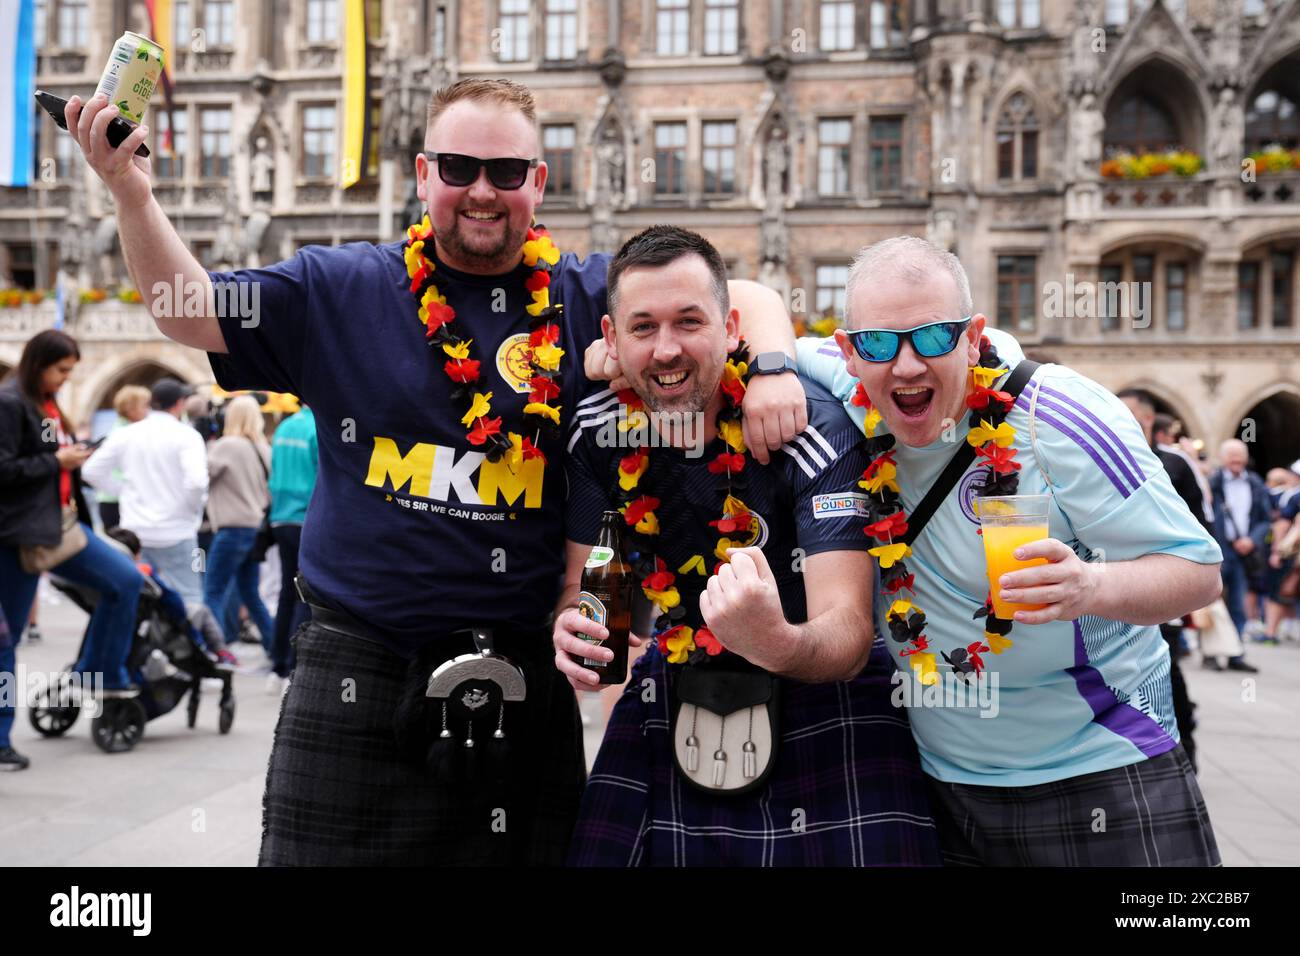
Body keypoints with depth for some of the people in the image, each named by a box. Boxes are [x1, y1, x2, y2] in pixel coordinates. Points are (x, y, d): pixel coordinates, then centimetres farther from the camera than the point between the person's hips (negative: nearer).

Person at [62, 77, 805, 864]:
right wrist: (133, 195, -14)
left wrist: (773, 370, -16)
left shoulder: (592, 297, 1)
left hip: (527, 680, 1)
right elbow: (192, 312, 0)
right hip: (359, 675, 0)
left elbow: (747, 297, 4)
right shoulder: (340, 290, 2)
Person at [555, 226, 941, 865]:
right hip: (678, 688, 4)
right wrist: (572, 630, -27)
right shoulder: (597, 434, -9)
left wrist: (778, 643, -52)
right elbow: (578, 584, -2)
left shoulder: (813, 429, -22)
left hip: (822, 694, -3)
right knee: (604, 851, 5)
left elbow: (848, 634, -29)